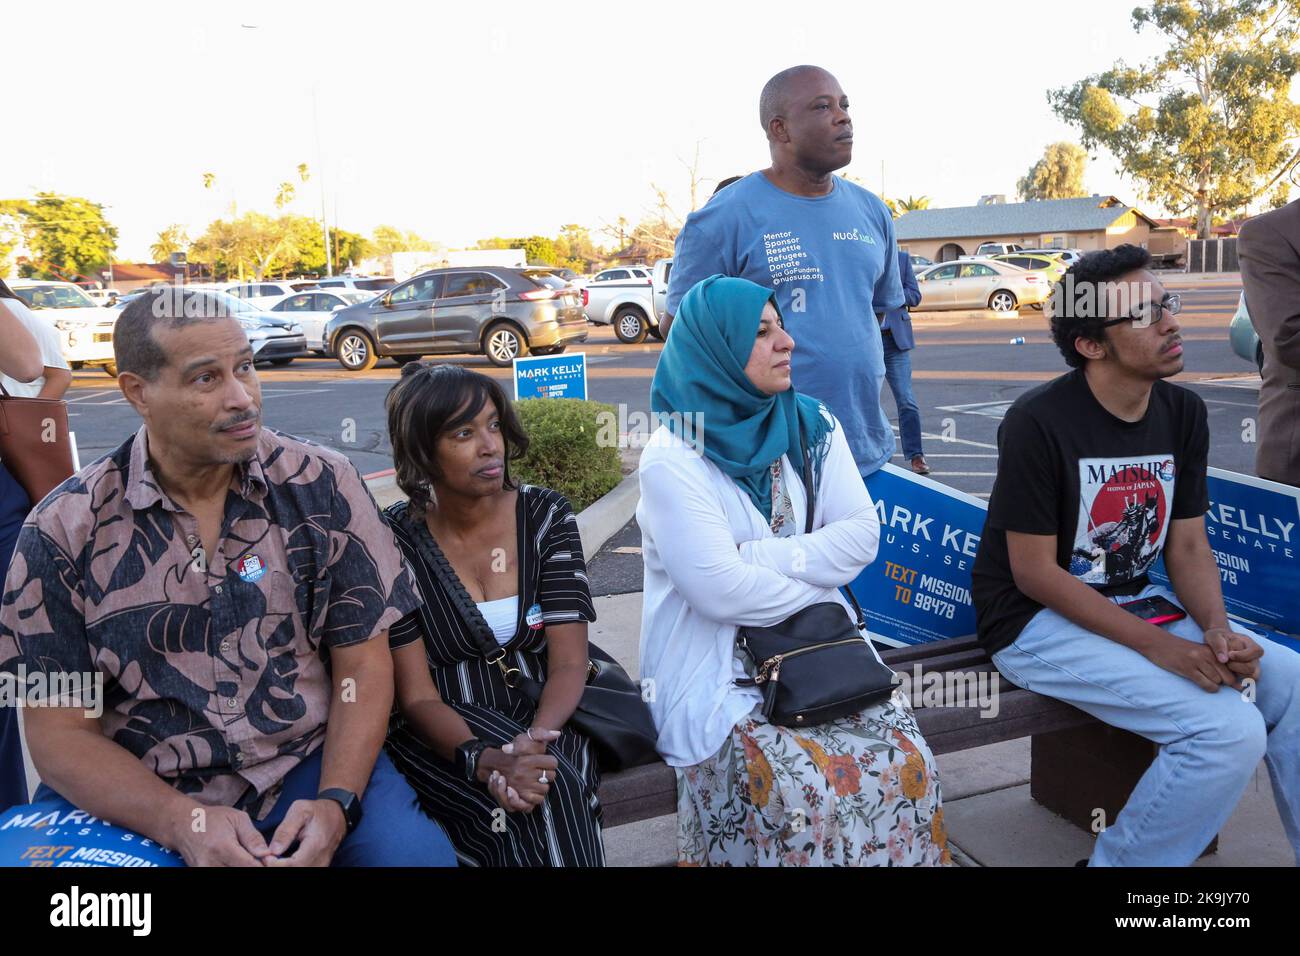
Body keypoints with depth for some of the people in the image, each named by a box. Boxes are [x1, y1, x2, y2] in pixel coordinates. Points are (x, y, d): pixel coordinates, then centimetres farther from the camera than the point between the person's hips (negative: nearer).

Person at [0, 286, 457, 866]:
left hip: (305, 768, -1)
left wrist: (335, 802, -15)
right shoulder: (62, 531, -4)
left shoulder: (321, 485, -4)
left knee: (416, 850, -25)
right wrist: (184, 823, -18)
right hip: (133, 795, 1)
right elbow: (59, 731, -3)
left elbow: (362, 662, -1)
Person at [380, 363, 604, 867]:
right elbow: (416, 695, -10)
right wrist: (484, 760, -28)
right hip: (445, 731, -2)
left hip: (545, 717, 2)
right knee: (545, 798, -29)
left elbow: (570, 662, -8)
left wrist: (536, 739, -27)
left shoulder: (546, 516, -3)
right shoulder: (394, 540, -8)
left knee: (545, 789, -29)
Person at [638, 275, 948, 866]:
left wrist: (761, 557, -14)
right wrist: (816, 583, -5)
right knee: (802, 791, -25)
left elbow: (862, 535, -2)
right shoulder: (672, 458, -12)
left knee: (906, 762, -14)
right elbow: (720, 590, -19)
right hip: (715, 668, -4)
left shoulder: (812, 427, 6)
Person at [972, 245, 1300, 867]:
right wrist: (1161, 647, -22)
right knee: (1230, 730, -21)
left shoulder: (1184, 413, 3)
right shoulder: (1038, 423, -19)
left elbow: (1189, 545, 5)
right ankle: (1117, 862, 2)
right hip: (1038, 621, -7)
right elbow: (1035, 573, -19)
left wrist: (1217, 630, -14)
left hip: (1139, 602, 7)